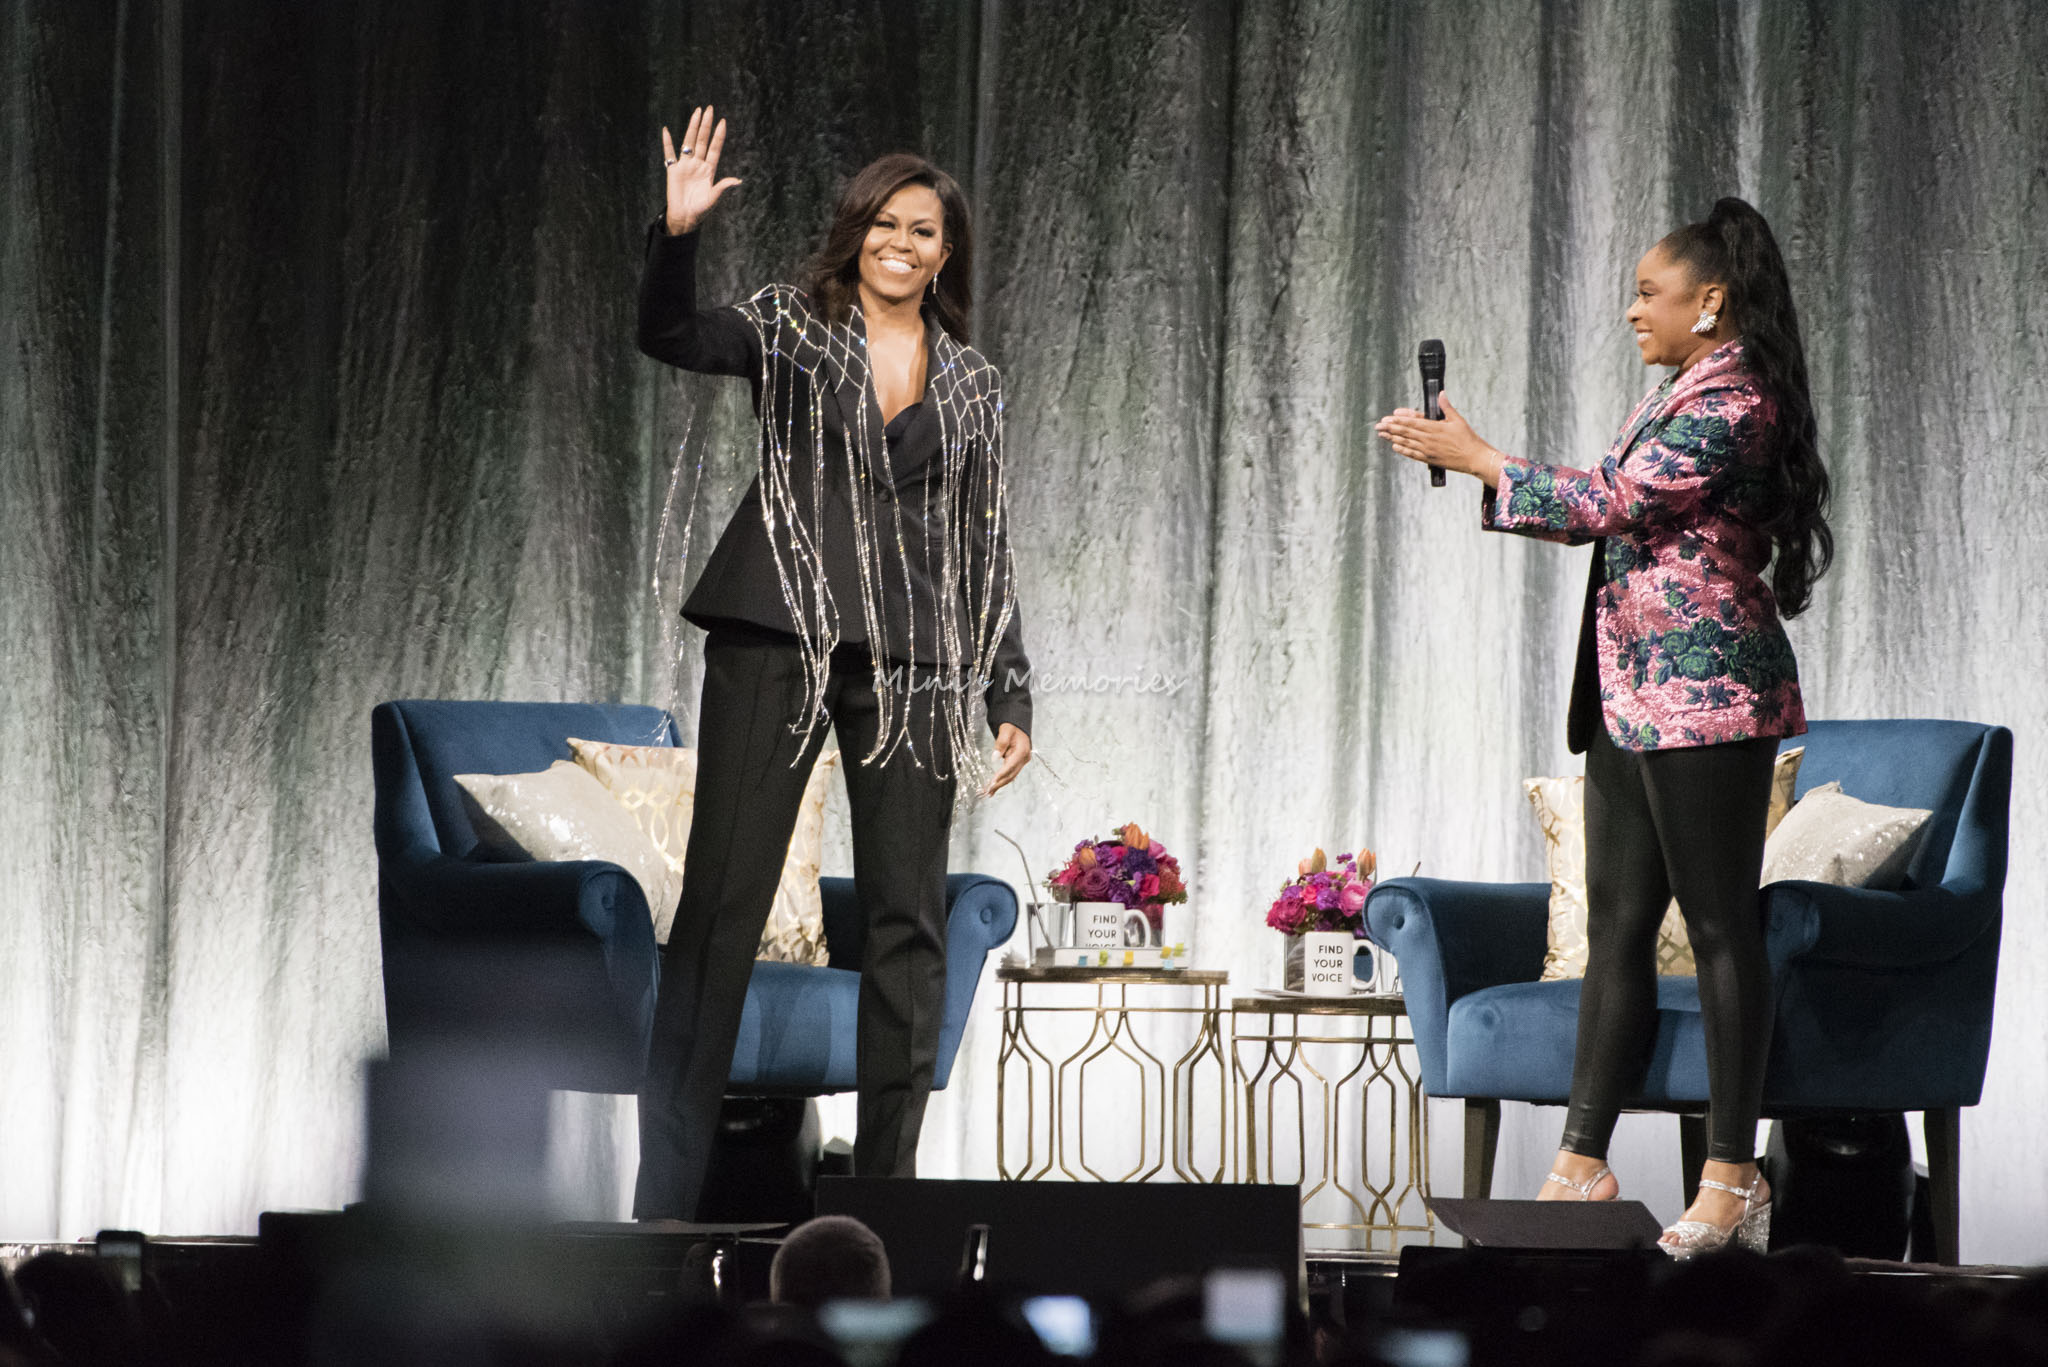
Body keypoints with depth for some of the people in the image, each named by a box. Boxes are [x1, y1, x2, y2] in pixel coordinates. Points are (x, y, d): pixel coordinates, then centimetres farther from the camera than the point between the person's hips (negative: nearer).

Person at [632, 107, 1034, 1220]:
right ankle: (666, 1194, -8)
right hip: (777, 636, -3)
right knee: (722, 898, -7)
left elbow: (985, 549, 16)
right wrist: (677, 235, -27)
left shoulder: (971, 386, 16)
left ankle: (885, 1183, 8)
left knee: (908, 921, 1)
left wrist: (1009, 698, 11)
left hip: (911, 661, 3)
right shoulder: (790, 328, 8)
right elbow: (671, 336, -10)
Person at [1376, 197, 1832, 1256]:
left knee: (1719, 926, -6)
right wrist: (1460, 461, 13)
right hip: (1629, 697, 10)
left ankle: (1731, 1180, -4)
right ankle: (1582, 1166, 9)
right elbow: (1605, 514, 20)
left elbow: (1614, 500, -17)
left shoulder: (1735, 403, -12)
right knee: (1616, 928, 8)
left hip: (1706, 694, -10)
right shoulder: (1670, 399, 19)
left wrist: (1480, 459, -7)